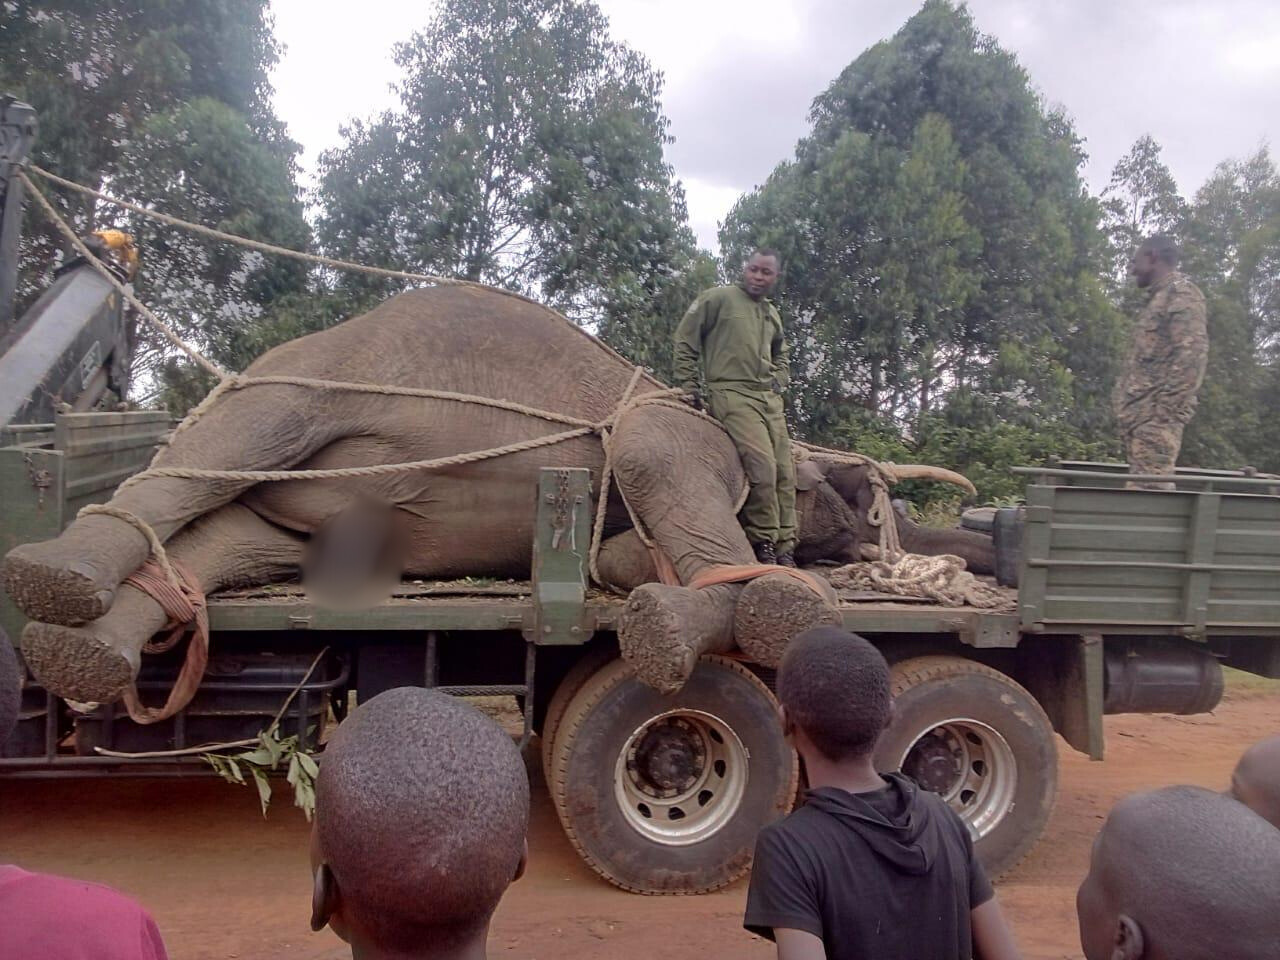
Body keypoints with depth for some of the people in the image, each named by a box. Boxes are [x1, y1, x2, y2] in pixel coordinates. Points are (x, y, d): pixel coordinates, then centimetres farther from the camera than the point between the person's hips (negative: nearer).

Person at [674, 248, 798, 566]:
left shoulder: (773, 314, 21)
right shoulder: (717, 298, 0)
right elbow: (685, 340, 1)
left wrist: (778, 382, 17)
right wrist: (688, 385, -2)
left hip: (770, 398, 7)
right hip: (732, 394, -7)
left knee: (785, 471, 1)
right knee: (763, 465, -21)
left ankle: (785, 546, 8)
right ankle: (764, 540, -7)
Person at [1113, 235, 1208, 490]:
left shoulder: (1181, 293, -4)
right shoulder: (1159, 298, 25)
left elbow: (1192, 353, -16)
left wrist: (1166, 409, -21)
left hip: (1154, 414, -10)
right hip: (1142, 413, 10)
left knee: (1148, 489, -14)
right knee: (1145, 488, 8)